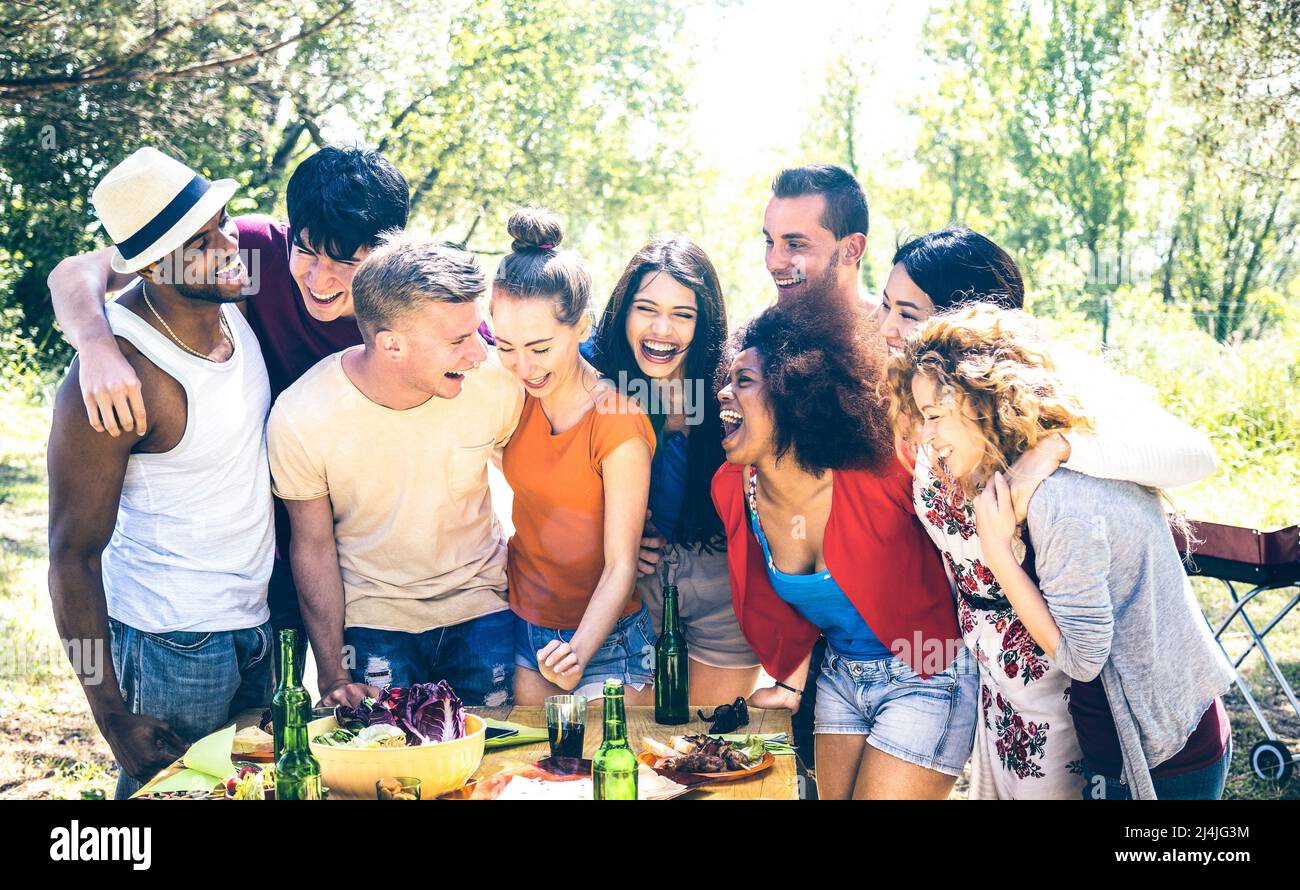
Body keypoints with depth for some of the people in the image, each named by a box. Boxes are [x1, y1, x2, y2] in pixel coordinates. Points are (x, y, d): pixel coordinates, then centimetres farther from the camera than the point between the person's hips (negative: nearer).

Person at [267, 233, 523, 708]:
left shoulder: (495, 382, -18)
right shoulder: (299, 419, -21)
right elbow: (314, 548, -8)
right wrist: (333, 677, -6)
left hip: (482, 607, 2)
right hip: (372, 619, -1)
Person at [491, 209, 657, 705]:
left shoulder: (619, 427, -21)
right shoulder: (515, 399, -3)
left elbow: (620, 566, -21)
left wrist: (578, 653, -33)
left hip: (604, 641, -5)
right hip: (523, 630, 5)